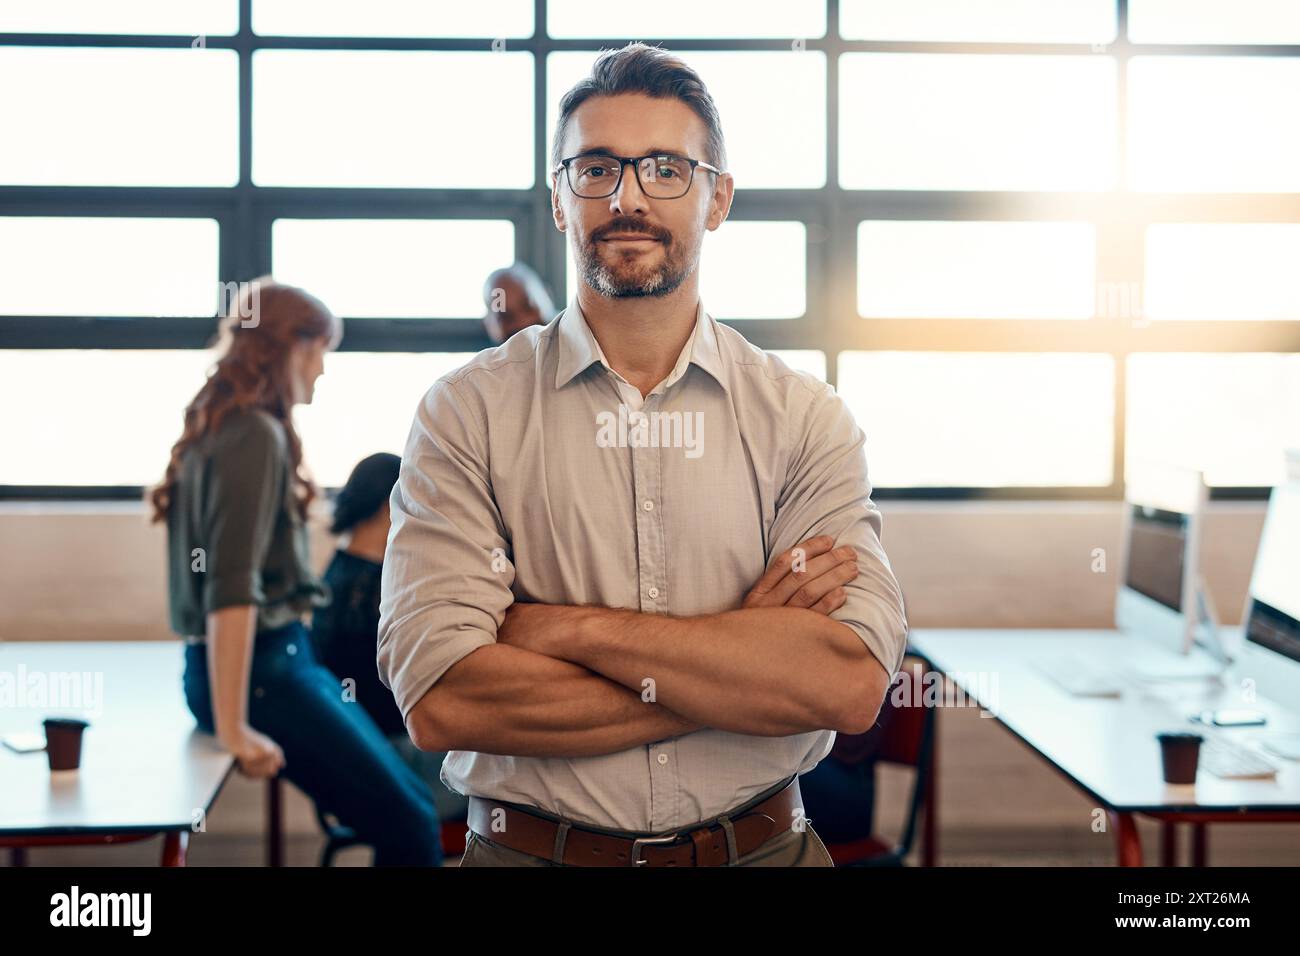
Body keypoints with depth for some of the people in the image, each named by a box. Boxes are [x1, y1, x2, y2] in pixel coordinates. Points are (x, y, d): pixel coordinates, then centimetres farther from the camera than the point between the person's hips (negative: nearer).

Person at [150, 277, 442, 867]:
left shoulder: (227, 427, 13)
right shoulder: (256, 436, -16)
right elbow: (232, 590, -24)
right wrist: (233, 730, -26)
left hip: (279, 659, 10)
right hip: (258, 670, -10)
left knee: (413, 805, 13)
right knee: (411, 832, -9)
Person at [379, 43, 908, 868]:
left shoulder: (804, 418, -3)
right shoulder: (468, 413, -6)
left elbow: (853, 683, -17)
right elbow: (440, 699, -18)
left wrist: (571, 629, -20)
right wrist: (747, 661, -19)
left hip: (763, 849, 1)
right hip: (529, 851, -1)